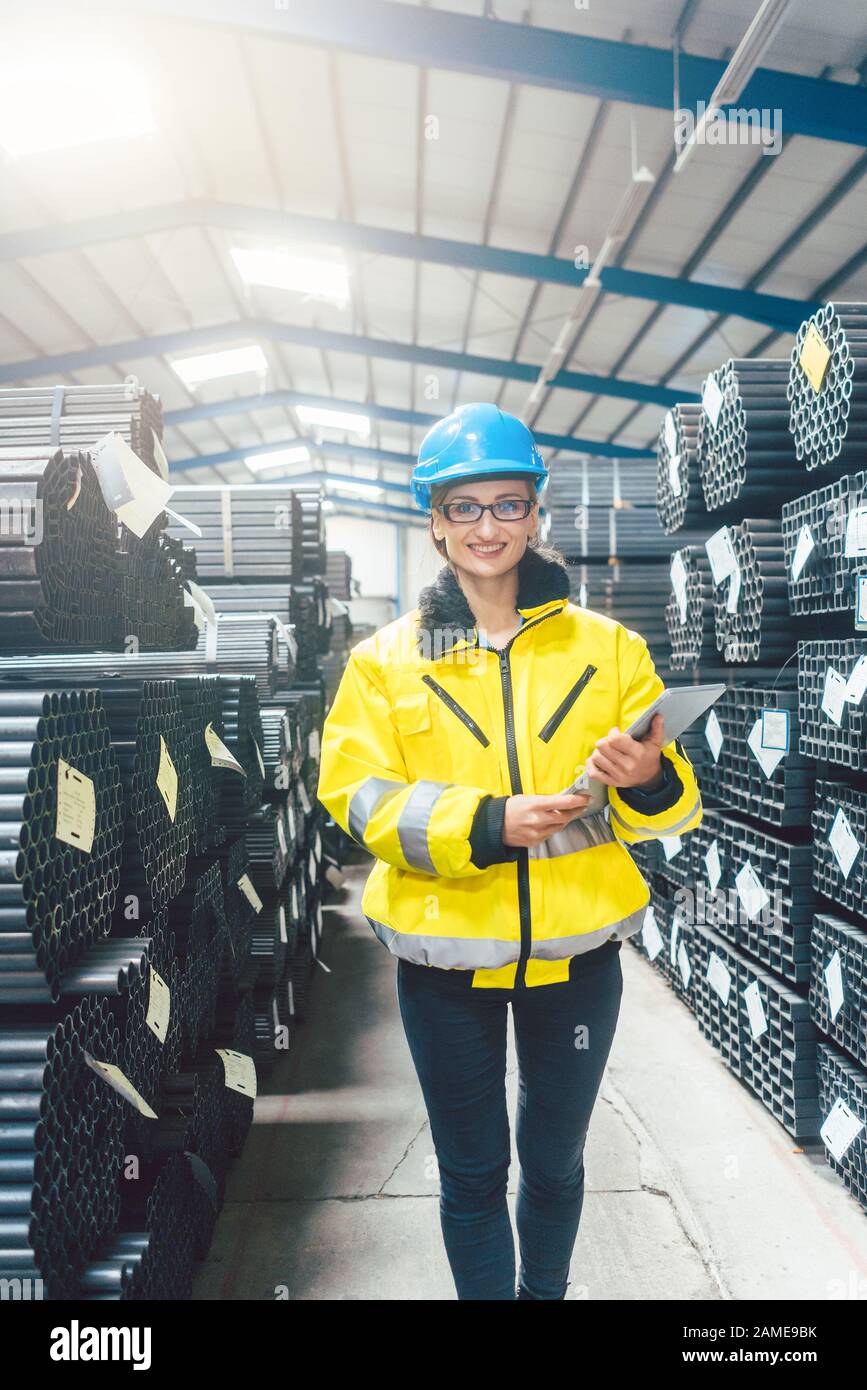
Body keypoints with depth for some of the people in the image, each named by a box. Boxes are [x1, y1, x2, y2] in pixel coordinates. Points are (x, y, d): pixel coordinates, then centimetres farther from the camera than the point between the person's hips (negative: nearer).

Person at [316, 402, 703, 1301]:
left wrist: (648, 781, -24)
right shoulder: (387, 657, -2)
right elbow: (356, 794, -11)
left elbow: (667, 805, 1)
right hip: (446, 953, -1)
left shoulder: (607, 646, 0)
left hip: (575, 949, 2)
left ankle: (546, 1290, 48)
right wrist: (486, 823, -25)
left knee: (555, 1158, 22)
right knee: (471, 1171, 15)